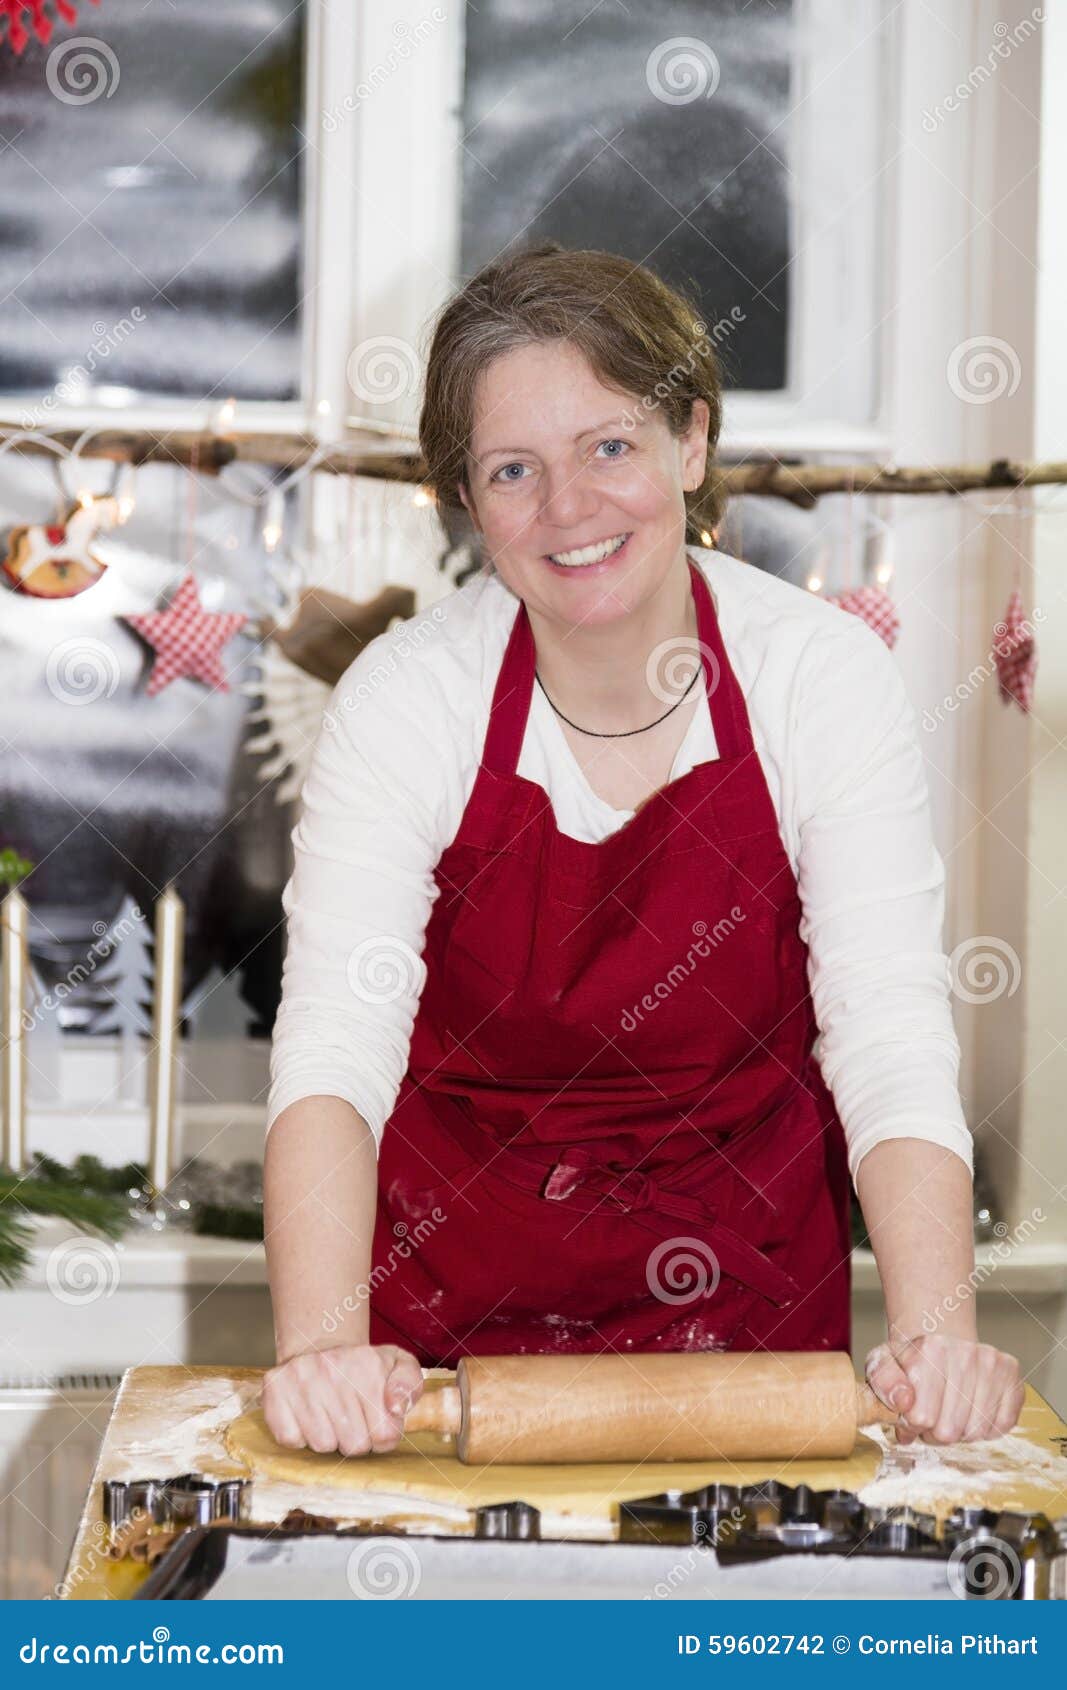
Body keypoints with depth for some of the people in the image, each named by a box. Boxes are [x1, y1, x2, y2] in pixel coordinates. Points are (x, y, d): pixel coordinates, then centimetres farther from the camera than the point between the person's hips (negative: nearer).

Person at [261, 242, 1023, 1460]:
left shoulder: (821, 673, -13)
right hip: (455, 1290, 0)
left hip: (740, 1285, 1)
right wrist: (323, 1345, -41)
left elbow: (891, 1038, -18)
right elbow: (331, 1050, -24)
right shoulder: (406, 698, -15)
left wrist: (935, 1332, -34)